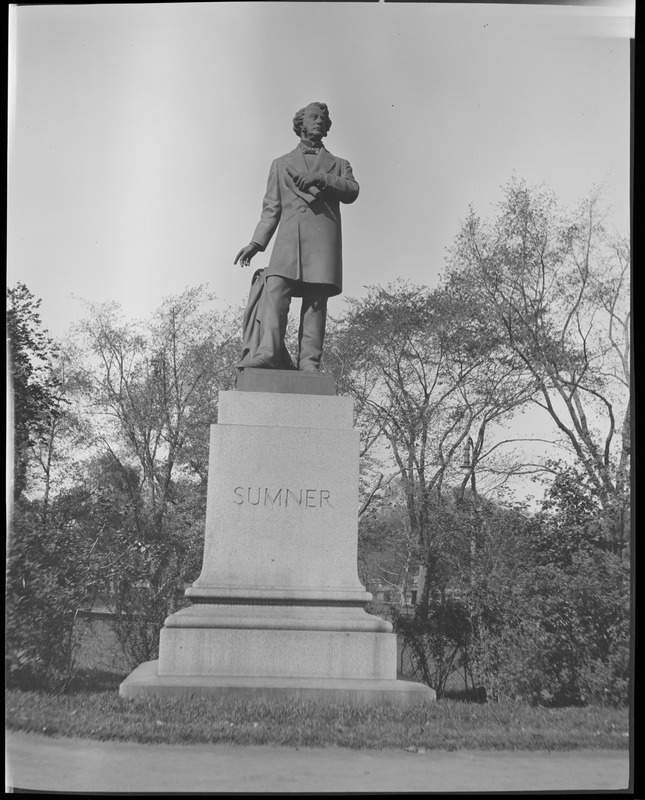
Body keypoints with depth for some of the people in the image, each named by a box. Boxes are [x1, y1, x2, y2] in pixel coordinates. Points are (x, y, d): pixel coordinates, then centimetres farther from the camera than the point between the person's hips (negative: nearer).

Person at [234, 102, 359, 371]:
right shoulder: (281, 164, 27)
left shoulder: (338, 165, 26)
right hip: (289, 236, 0)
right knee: (275, 290, -20)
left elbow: (352, 192, 5)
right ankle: (268, 354, -30)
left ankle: (309, 364, -18)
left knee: (316, 299, -11)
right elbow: (271, 209, 20)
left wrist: (320, 178, -10)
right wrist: (256, 243, 6)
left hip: (324, 236, 0)